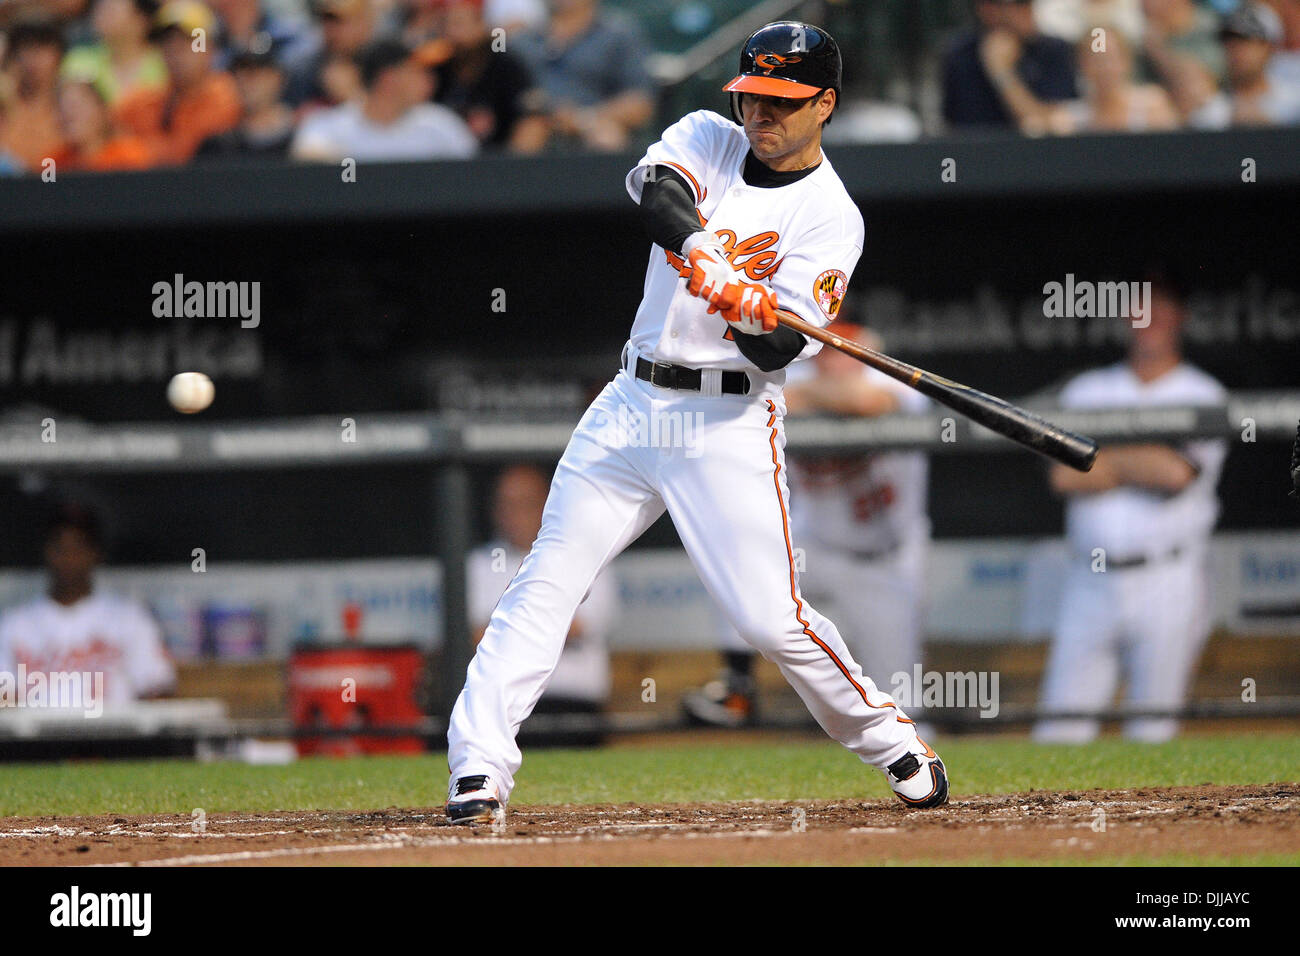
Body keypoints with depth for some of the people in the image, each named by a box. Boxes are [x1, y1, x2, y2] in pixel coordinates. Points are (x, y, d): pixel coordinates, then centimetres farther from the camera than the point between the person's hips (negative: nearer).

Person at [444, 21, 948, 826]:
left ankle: (891, 743, 11)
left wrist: (755, 312, -37)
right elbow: (656, 187, -17)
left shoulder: (829, 217, -5)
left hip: (731, 424, -4)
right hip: (632, 405, 4)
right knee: (548, 579, -5)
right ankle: (480, 766, -6)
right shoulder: (707, 139, 7)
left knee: (773, 618, -10)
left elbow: (781, 350, -15)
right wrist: (701, 256, -37)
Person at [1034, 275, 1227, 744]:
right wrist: (1146, 463, -6)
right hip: (1089, 583, 3)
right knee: (1059, 729, -3)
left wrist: (1102, 456, 0)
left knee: (1151, 733, -6)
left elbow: (1177, 473, -12)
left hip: (1165, 584, -3)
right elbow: (1064, 474, -1)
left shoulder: (1203, 396, 6)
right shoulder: (1084, 391, 15)